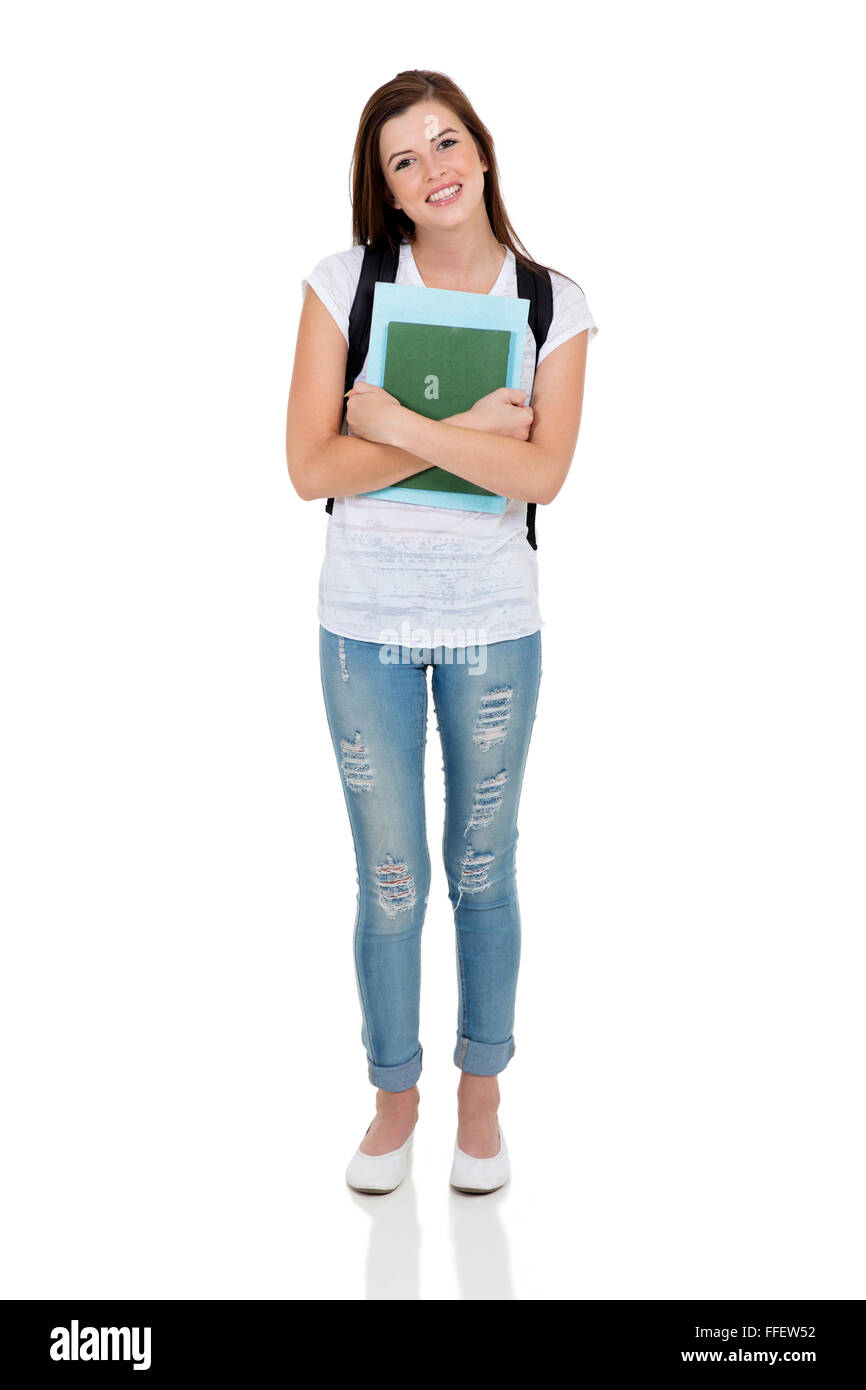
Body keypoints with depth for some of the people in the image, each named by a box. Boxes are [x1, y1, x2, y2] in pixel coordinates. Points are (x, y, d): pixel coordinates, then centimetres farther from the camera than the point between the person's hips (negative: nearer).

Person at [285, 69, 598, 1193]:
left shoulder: (553, 303, 1)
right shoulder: (344, 285, -1)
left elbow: (542, 472, -13)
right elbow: (311, 467, -10)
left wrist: (400, 425, -17)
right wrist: (471, 433, -14)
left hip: (493, 622, 1)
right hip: (365, 622, 0)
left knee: (483, 868, 12)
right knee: (390, 880, 8)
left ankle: (481, 1096, 31)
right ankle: (394, 1098, 28)